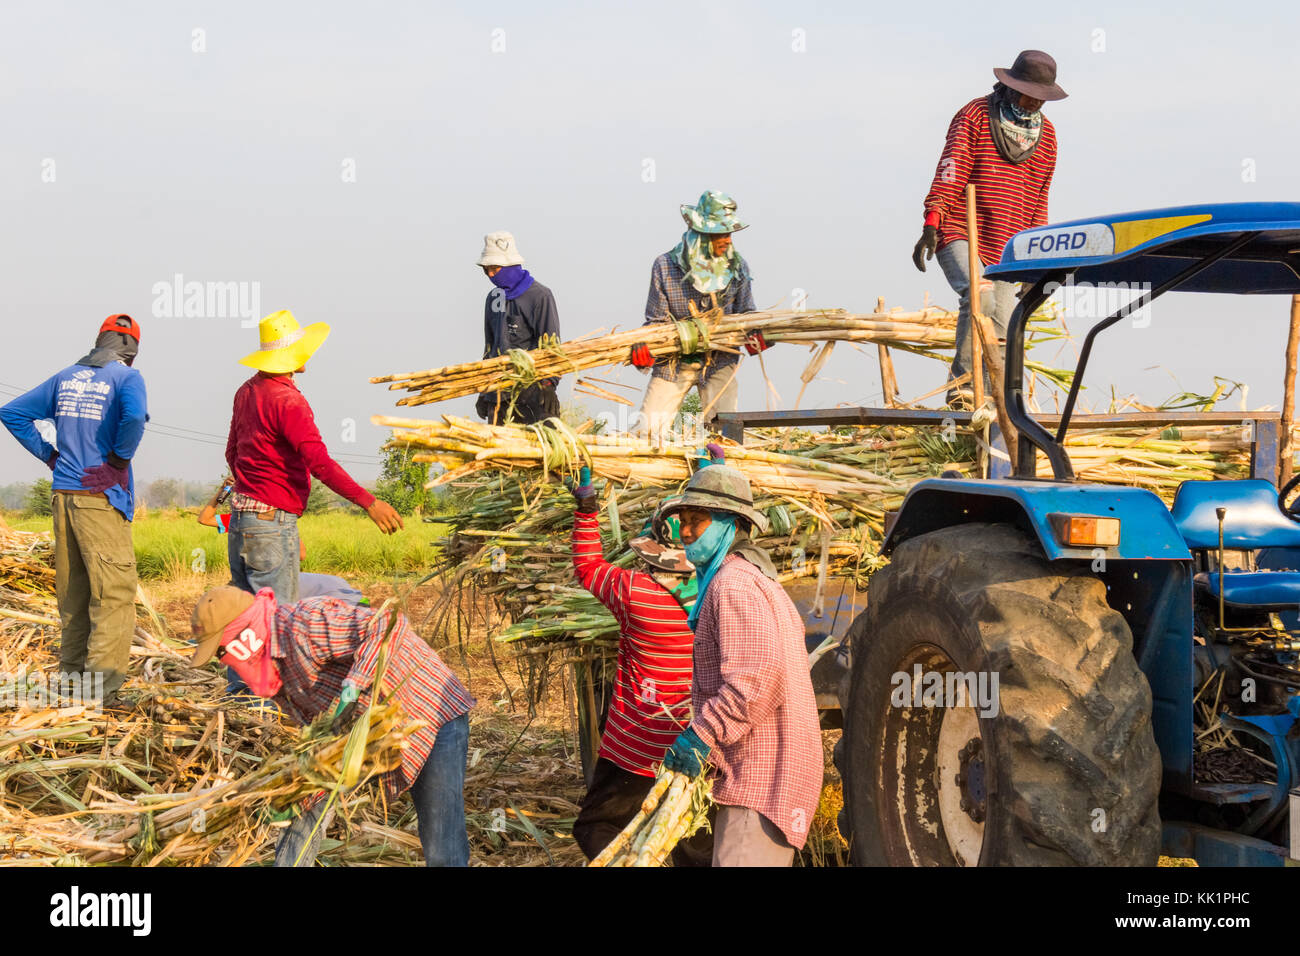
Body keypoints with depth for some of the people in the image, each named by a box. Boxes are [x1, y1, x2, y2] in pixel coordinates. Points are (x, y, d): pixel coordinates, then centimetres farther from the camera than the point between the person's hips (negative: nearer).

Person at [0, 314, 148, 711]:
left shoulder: (66, 377, 14)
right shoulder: (126, 376, -5)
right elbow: (135, 416, -27)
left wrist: (48, 455, 14)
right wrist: (121, 455, -11)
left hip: (64, 496, 7)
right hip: (101, 499, -7)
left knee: (73, 595, 14)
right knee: (115, 593, -4)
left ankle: (71, 678, 20)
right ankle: (101, 687, -9)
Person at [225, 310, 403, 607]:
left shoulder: (246, 391, 12)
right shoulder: (287, 400, -16)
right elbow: (319, 462, -23)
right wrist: (369, 502, -22)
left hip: (240, 516, 9)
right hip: (272, 522, -9)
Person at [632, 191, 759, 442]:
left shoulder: (738, 267, -2)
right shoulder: (666, 266, -8)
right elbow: (657, 320, -4)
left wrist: (753, 336, -17)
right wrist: (644, 346, -23)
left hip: (719, 362, 1)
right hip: (673, 362, -1)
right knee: (646, 430, -5)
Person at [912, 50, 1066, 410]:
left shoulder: (1045, 133, 15)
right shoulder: (975, 116, -2)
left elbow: (1038, 199, 21)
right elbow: (950, 172, -10)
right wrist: (930, 226, -20)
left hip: (1004, 250, 6)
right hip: (958, 235, -5)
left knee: (1002, 325, 1)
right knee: (979, 297, -27)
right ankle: (961, 384, -18)